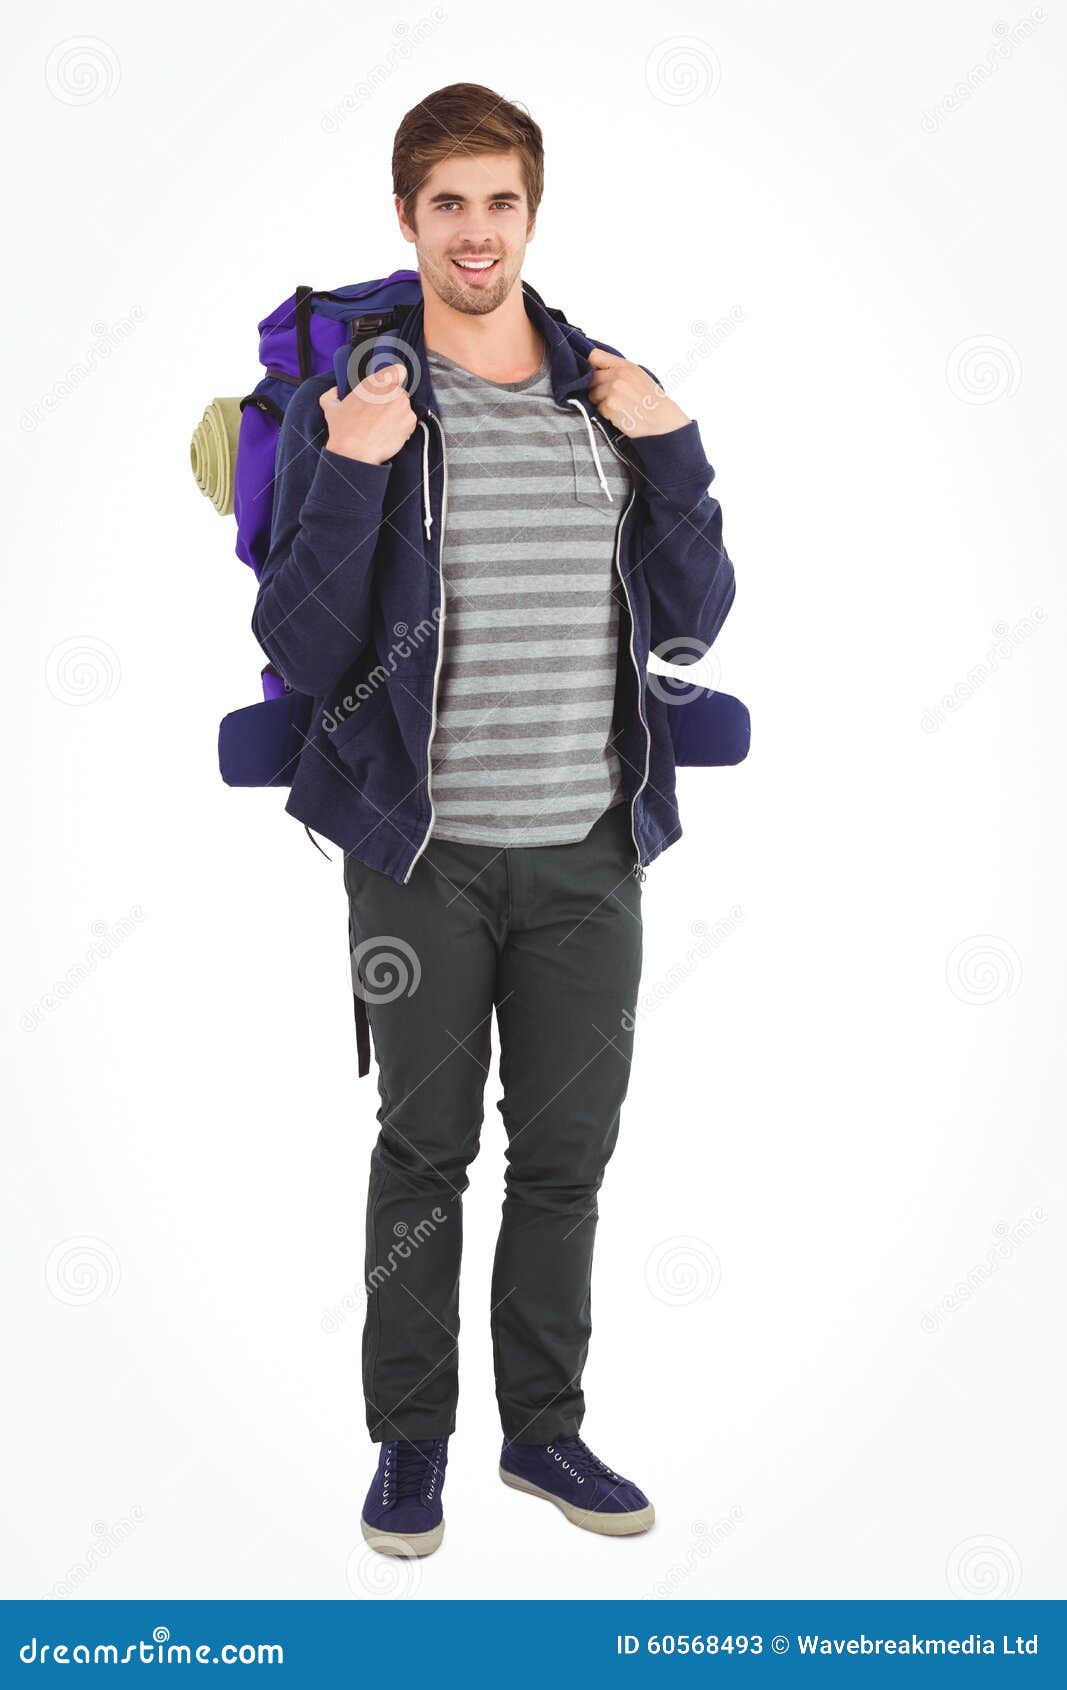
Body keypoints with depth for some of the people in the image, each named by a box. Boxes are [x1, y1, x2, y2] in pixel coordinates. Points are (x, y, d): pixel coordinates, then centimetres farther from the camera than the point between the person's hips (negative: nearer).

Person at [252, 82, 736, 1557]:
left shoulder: (614, 398, 8)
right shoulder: (351, 409, -2)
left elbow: (694, 620, 6)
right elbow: (303, 653, -7)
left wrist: (673, 452, -6)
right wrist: (349, 478, -19)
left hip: (589, 851, 3)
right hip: (427, 854, -3)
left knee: (569, 1151, 11)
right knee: (424, 1152, 7)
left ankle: (544, 1425, 27)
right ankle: (410, 1439, 23)